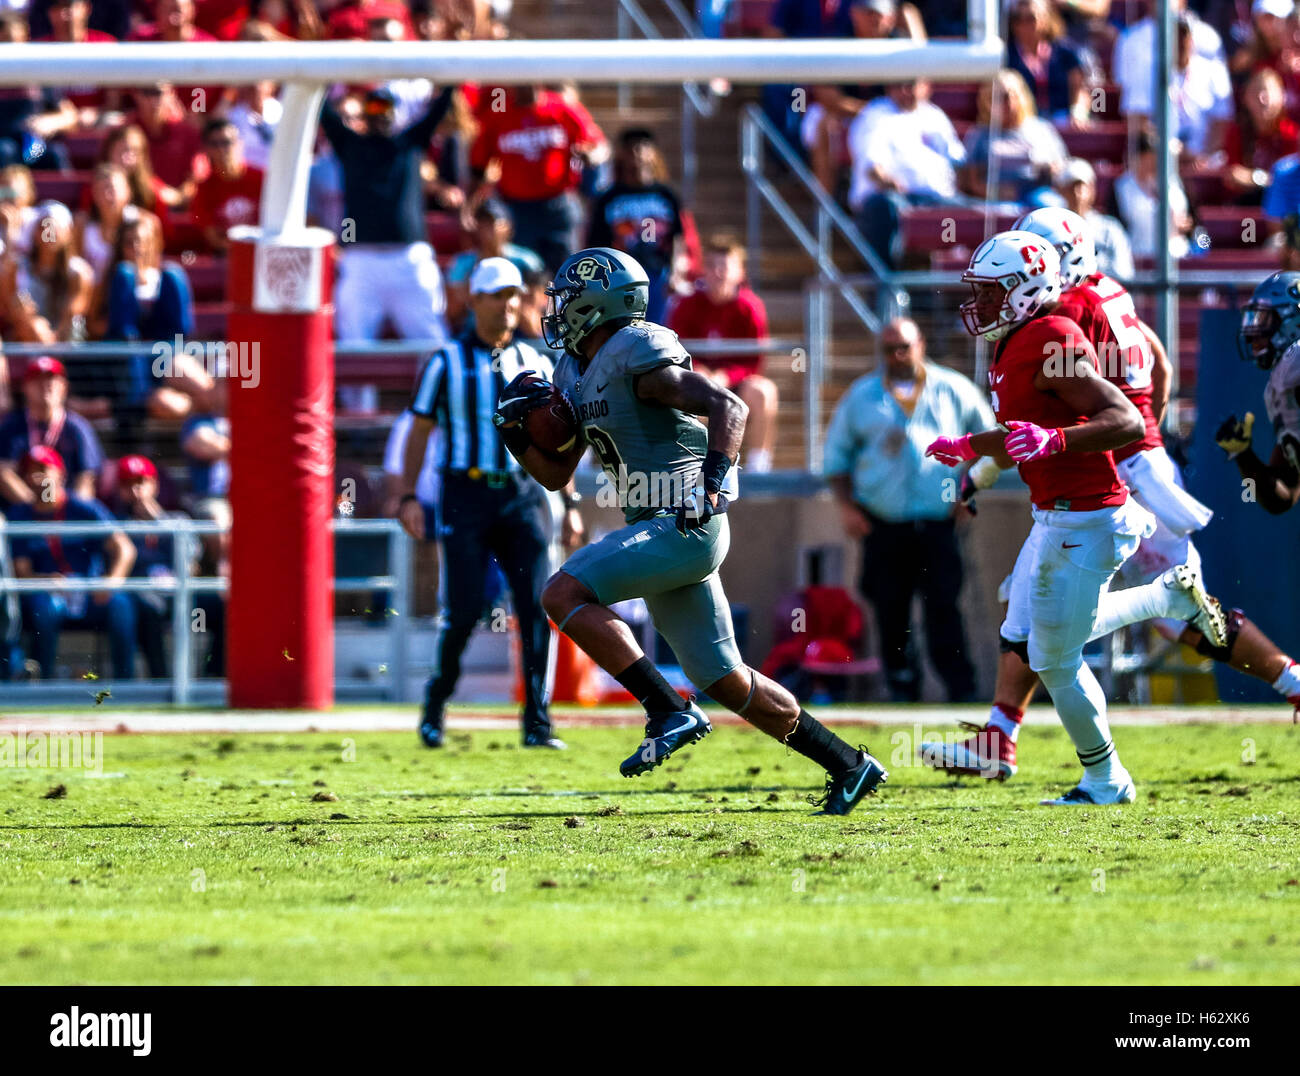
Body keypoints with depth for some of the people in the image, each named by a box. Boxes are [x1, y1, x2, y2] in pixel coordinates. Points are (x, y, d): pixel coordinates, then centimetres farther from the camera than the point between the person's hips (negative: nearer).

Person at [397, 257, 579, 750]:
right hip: (466, 493, -3)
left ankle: (537, 722, -6)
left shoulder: (533, 363, 11)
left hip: (523, 494, 3)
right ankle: (436, 700, 19)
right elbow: (419, 431, 3)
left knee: (536, 606, -9)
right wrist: (409, 496, -6)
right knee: (463, 609, -6)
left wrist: (571, 502, 12)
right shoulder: (446, 363, 2)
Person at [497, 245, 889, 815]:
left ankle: (671, 713, -19)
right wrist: (518, 433, 7)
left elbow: (728, 406, -19)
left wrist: (714, 478, -32)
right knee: (726, 682, 10)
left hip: (685, 527, -10)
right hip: (659, 531, 10)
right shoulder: (578, 373, 16)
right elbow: (557, 473, 23)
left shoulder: (638, 354, -12)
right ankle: (850, 766, 18)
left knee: (563, 593, -19)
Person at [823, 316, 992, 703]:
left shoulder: (953, 391, 7)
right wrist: (847, 507, 3)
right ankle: (902, 689, 9)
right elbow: (836, 453, 15)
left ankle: (961, 690, -10)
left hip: (939, 522, -2)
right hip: (883, 525, 2)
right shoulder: (862, 396, 9)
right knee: (891, 612, 0)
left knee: (943, 608, -10)